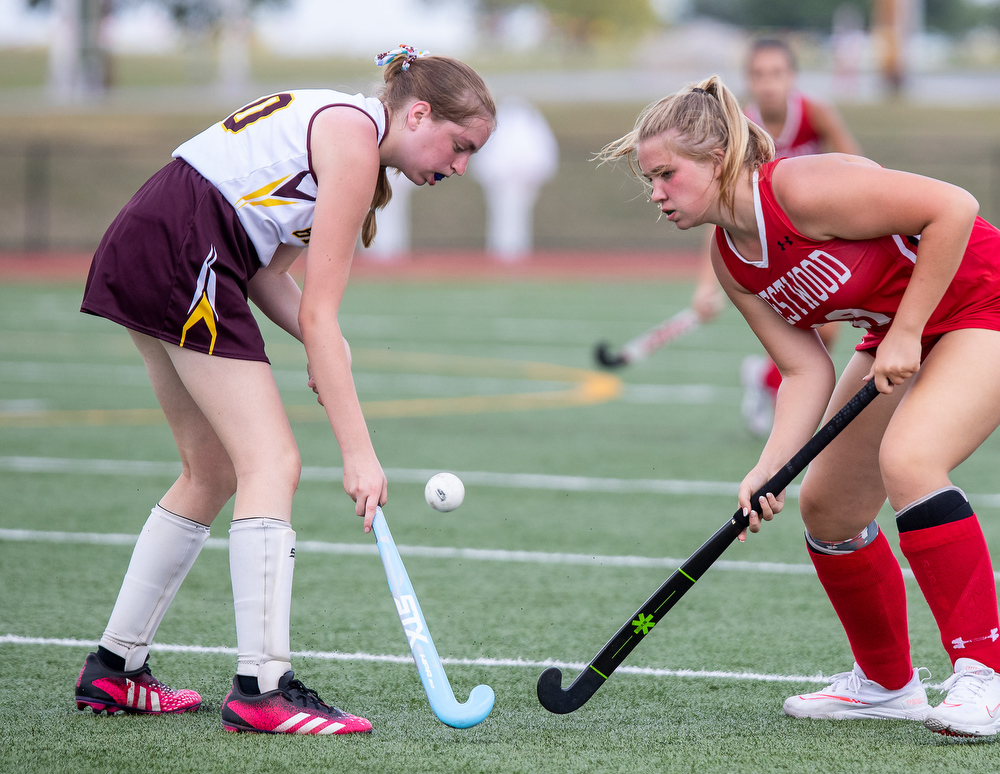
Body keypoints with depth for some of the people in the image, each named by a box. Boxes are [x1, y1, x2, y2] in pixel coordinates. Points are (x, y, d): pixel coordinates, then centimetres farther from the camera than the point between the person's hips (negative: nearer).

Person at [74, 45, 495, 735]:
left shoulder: (335, 123, 19)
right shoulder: (355, 140, -11)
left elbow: (265, 272, 14)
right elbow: (318, 315, -15)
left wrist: (324, 345, -3)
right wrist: (358, 451, -16)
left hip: (142, 252, 10)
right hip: (182, 256, -10)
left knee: (215, 473, 15)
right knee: (272, 463, -12)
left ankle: (113, 671, 21)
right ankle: (262, 687, -18)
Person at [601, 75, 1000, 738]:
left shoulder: (802, 189, -28)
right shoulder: (730, 261, -2)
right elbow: (806, 371, -4)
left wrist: (905, 331, -24)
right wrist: (770, 470, -19)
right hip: (896, 338, 9)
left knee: (907, 459, -31)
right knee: (826, 505, 7)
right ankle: (887, 683, 26)